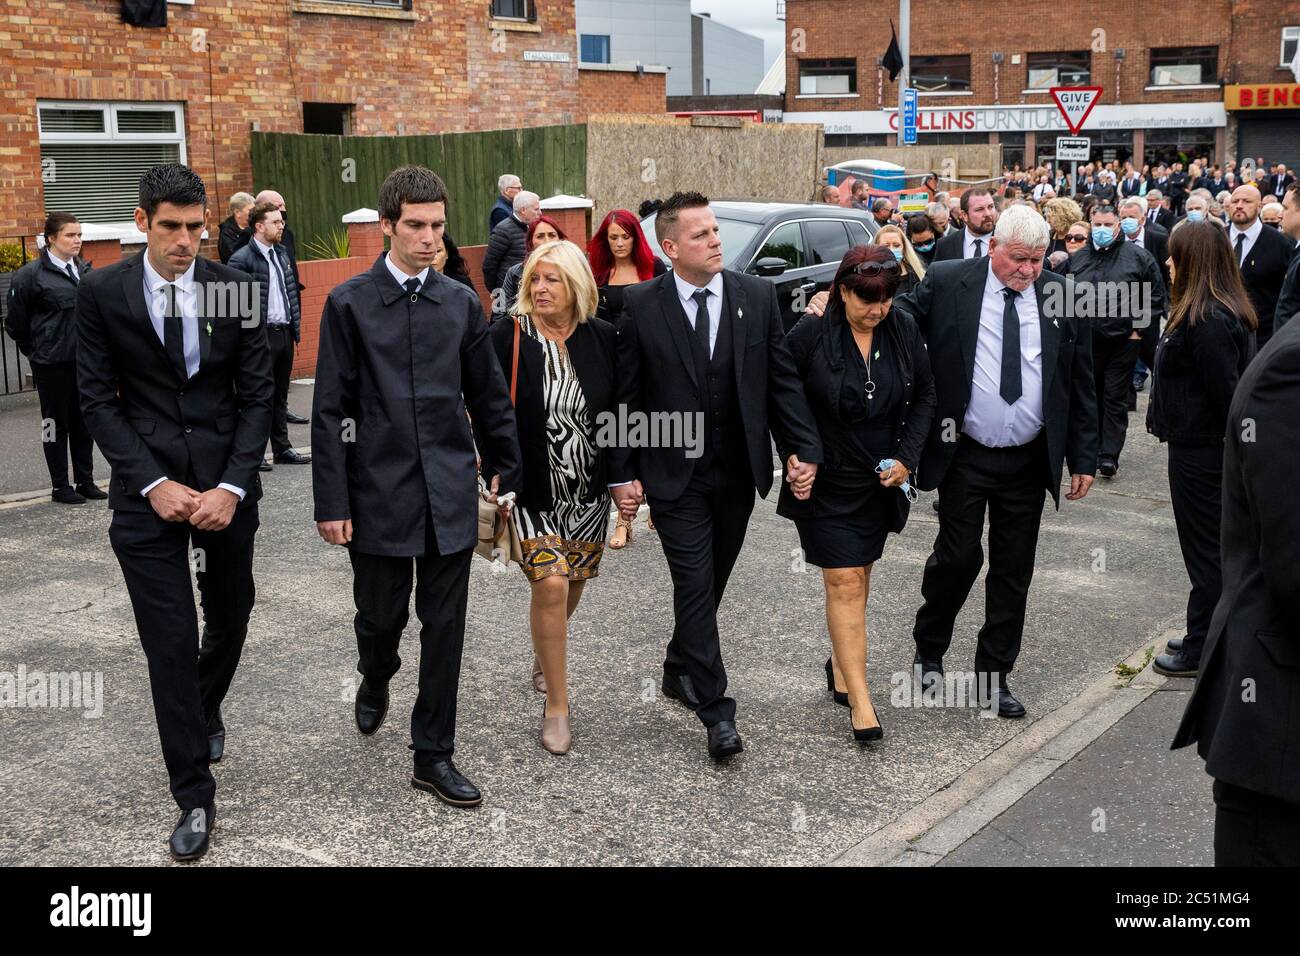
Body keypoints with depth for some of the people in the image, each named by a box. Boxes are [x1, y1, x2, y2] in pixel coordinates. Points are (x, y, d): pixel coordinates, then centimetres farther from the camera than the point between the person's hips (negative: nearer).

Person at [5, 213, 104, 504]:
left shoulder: (85, 270, 6)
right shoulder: (30, 275, -9)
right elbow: (16, 323, -3)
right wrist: (37, 351, 5)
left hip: (85, 359, 5)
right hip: (52, 365, -5)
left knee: (84, 423, 11)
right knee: (56, 423, 5)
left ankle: (85, 481, 22)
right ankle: (60, 486, 15)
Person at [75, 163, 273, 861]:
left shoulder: (234, 289, -3)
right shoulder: (102, 293, -4)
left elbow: (257, 395, -1)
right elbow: (98, 400, -3)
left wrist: (231, 487, -11)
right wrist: (154, 484, -13)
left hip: (226, 485, 2)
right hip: (148, 488, -1)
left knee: (230, 616, 17)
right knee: (170, 644, -1)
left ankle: (206, 710, 50)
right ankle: (194, 798, 11)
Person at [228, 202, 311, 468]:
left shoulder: (281, 254, 13)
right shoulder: (242, 259, -11)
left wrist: (296, 327, 12)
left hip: (285, 333, 7)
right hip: (262, 336, -7)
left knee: (280, 395, 14)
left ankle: (282, 448, 21)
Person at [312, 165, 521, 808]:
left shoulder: (462, 303, 6)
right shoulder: (349, 303, -2)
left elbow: (490, 398, 13)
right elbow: (330, 410, -4)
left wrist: (507, 471, 15)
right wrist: (331, 503, -7)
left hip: (449, 494, 2)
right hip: (379, 492, -2)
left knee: (445, 627, 5)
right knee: (381, 615, 10)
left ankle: (433, 755, 18)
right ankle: (375, 682, 45)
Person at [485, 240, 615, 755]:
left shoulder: (602, 338, -1)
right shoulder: (507, 336, -9)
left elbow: (619, 411, 6)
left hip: (587, 489, 3)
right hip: (532, 489, -3)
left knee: (573, 580, 15)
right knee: (550, 584, -12)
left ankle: (546, 648, 49)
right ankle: (556, 705, 3)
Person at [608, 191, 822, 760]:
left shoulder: (758, 297, 0)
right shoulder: (640, 306, -6)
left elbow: (782, 380, 3)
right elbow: (625, 395, -3)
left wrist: (803, 448, -4)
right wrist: (622, 472, -4)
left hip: (738, 473, 3)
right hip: (675, 475, -3)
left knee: (710, 583, 15)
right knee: (695, 586, -5)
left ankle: (679, 670, 37)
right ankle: (716, 710, 2)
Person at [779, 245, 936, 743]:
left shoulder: (904, 331, -2)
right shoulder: (810, 334, -14)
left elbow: (925, 395, 8)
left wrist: (907, 456, -1)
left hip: (881, 480, 4)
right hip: (827, 481, -4)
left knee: (858, 577, 15)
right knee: (845, 584, -6)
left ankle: (840, 664, 36)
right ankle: (860, 700, -4)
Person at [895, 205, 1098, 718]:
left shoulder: (1060, 294, 1)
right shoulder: (946, 282, -5)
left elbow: (1081, 383, 6)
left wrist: (1083, 458, 5)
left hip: (1029, 461, 3)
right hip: (964, 457, -2)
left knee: (1014, 571, 9)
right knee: (957, 557, 2)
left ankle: (995, 675, 23)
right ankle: (929, 649, 28)